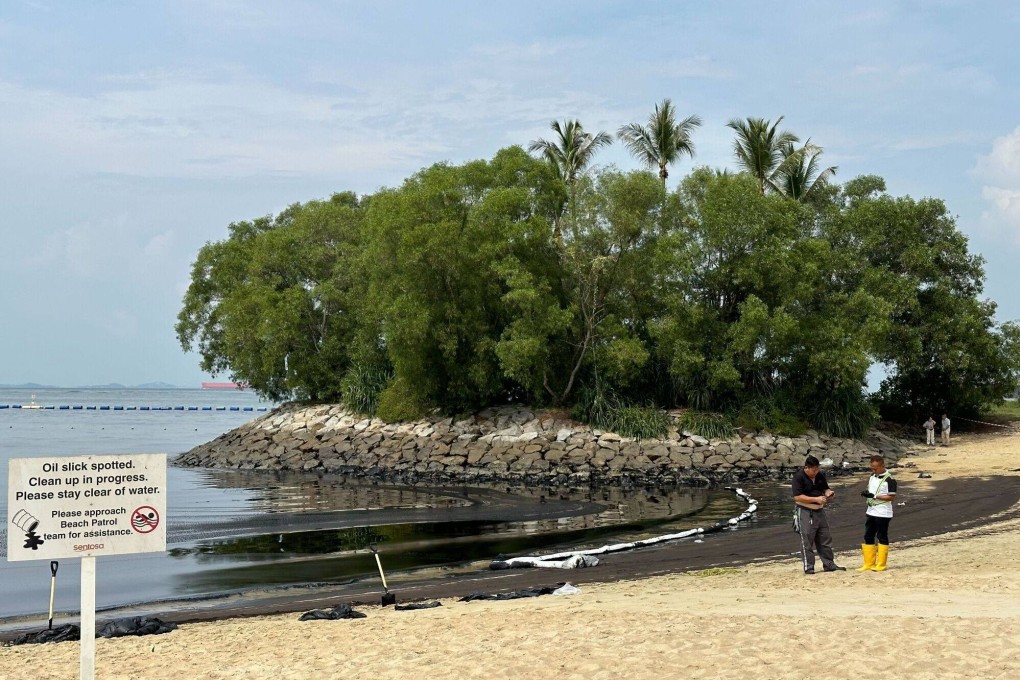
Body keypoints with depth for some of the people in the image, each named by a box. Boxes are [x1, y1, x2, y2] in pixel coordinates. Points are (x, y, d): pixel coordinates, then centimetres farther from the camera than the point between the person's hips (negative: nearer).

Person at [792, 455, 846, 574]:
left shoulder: (820, 475, 6)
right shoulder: (799, 477, -14)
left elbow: (825, 488, 21)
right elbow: (797, 497, -20)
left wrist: (829, 492, -4)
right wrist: (816, 499, -24)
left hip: (819, 510, 7)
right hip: (805, 512, -7)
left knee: (825, 539, 11)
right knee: (807, 541, -4)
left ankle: (829, 564, 19)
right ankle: (808, 567, 2)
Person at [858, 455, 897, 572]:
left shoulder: (889, 479, -13)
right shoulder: (872, 477, 11)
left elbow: (892, 497, -16)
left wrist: (874, 496, -22)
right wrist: (865, 493, -3)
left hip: (883, 514, -8)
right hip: (871, 512, 8)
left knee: (882, 538, 1)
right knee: (868, 537, 8)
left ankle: (881, 565, 7)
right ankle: (869, 564, 14)